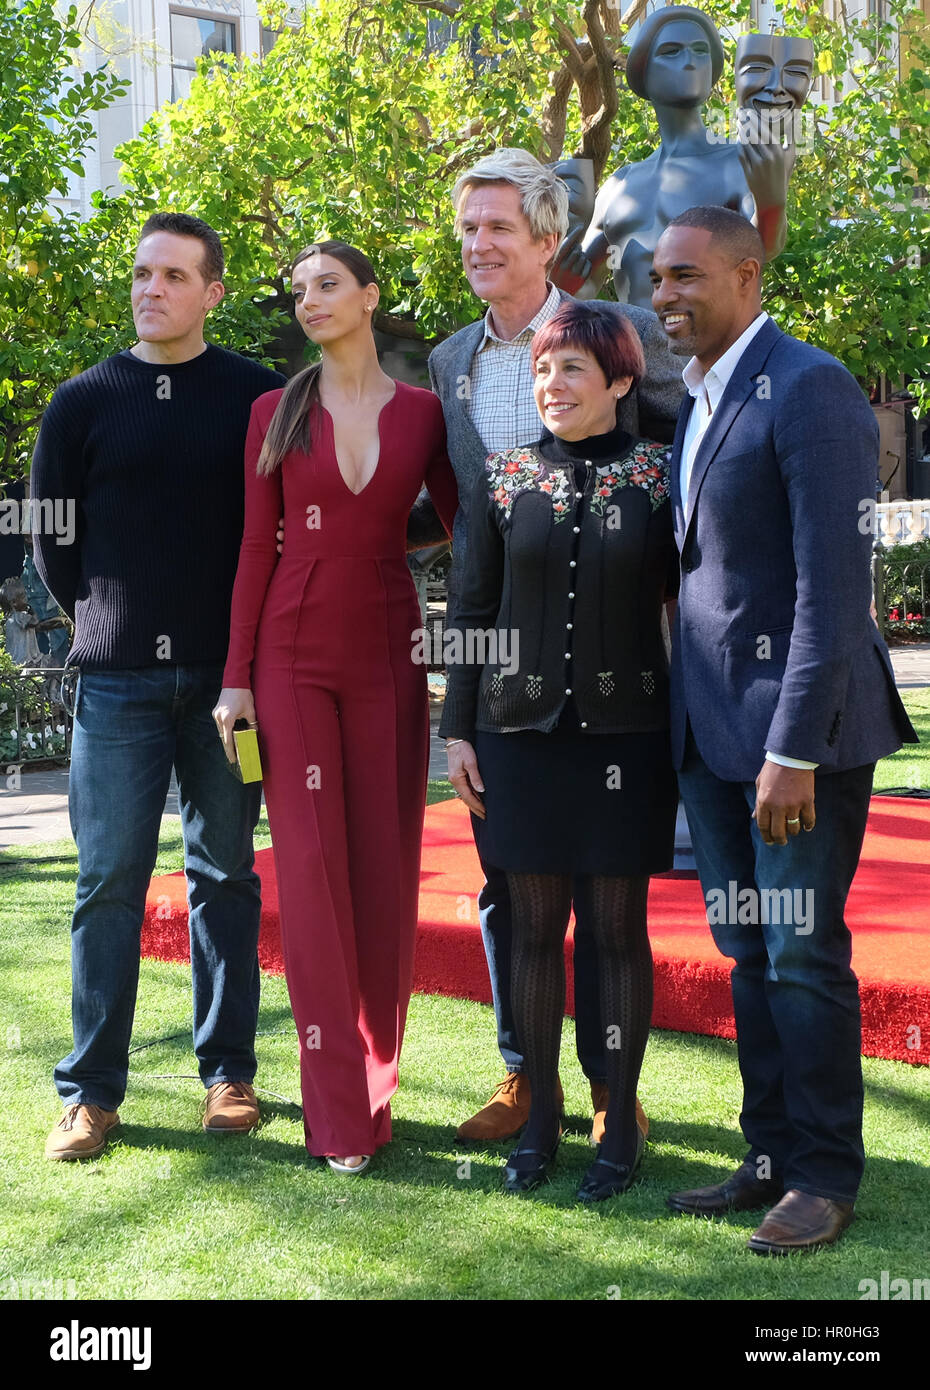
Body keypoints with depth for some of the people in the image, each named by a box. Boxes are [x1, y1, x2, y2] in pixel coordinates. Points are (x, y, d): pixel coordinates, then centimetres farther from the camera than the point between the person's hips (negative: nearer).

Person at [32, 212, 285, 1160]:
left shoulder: (258, 397, 3)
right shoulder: (83, 403, 6)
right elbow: (49, 537, 13)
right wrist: (105, 617, 12)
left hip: (226, 674, 0)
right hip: (117, 680, 0)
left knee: (225, 875, 7)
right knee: (109, 880, 2)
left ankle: (229, 1073, 17)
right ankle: (91, 1088, 9)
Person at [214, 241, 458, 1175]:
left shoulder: (424, 413, 5)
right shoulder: (276, 412, 5)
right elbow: (254, 548, 3)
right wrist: (236, 676, -2)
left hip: (388, 654, 1)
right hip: (294, 652, 0)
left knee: (386, 871, 3)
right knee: (311, 871, -2)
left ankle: (376, 1084, 16)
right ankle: (339, 1113, 4)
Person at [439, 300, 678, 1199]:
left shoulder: (659, 478, 0)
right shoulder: (502, 480, 5)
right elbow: (474, 611, 8)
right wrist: (458, 729, 4)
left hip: (624, 734, -2)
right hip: (521, 730, 2)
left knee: (618, 928, 4)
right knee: (534, 926, 7)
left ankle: (620, 1122, 16)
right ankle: (539, 1115, 20)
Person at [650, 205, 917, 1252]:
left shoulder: (808, 390, -12)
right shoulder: (690, 403, 15)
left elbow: (834, 584, -18)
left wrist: (794, 748, -21)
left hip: (797, 726, -8)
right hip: (710, 727, 8)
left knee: (803, 954, 0)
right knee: (748, 952, 13)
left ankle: (827, 1175, 14)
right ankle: (772, 1156, 25)